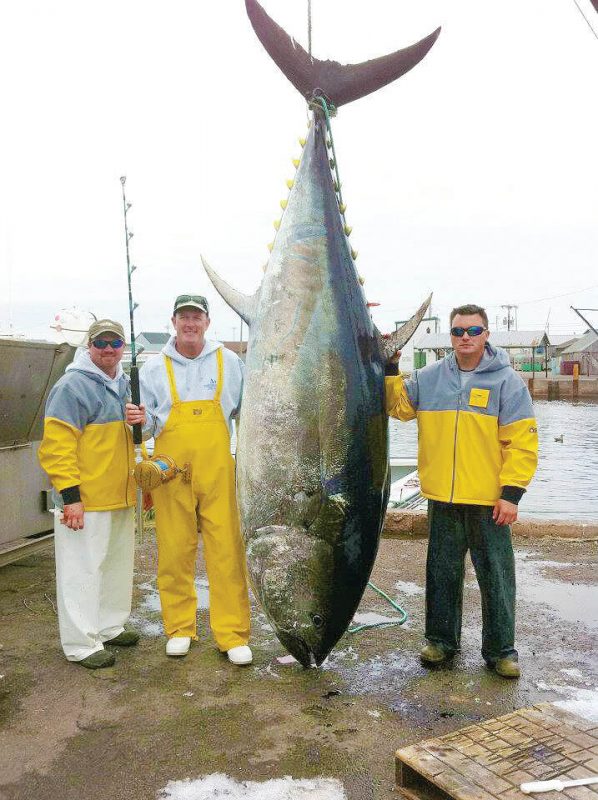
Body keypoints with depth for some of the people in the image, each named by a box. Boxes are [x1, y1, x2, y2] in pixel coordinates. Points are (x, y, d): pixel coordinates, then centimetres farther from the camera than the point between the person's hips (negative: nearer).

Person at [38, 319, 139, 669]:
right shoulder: (73, 385, -14)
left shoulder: (126, 385, 13)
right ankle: (81, 644, 12)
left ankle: (110, 627, 34)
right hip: (85, 501, -9)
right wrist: (69, 495, -22)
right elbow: (57, 444, -19)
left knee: (118, 565, 18)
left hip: (121, 497, 9)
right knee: (83, 569, 0)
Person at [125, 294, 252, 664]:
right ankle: (180, 628, 22)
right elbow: (150, 419, 12)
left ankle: (232, 634, 8)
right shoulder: (155, 367, 8)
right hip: (171, 471, 1)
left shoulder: (229, 361, 8)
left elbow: (245, 408, 15)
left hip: (217, 469, 0)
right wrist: (141, 419, -8)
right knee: (175, 551, 5)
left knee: (227, 549, -3)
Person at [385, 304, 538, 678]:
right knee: (442, 573, 14)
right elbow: (401, 406, 15)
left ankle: (501, 649, 23)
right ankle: (442, 640, 30)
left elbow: (522, 442, -8)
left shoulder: (507, 381, -5)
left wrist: (511, 492, -14)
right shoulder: (430, 377, 6)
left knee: (496, 577, 7)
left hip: (489, 500, -3)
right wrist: (390, 371, 1)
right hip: (442, 498, 3)